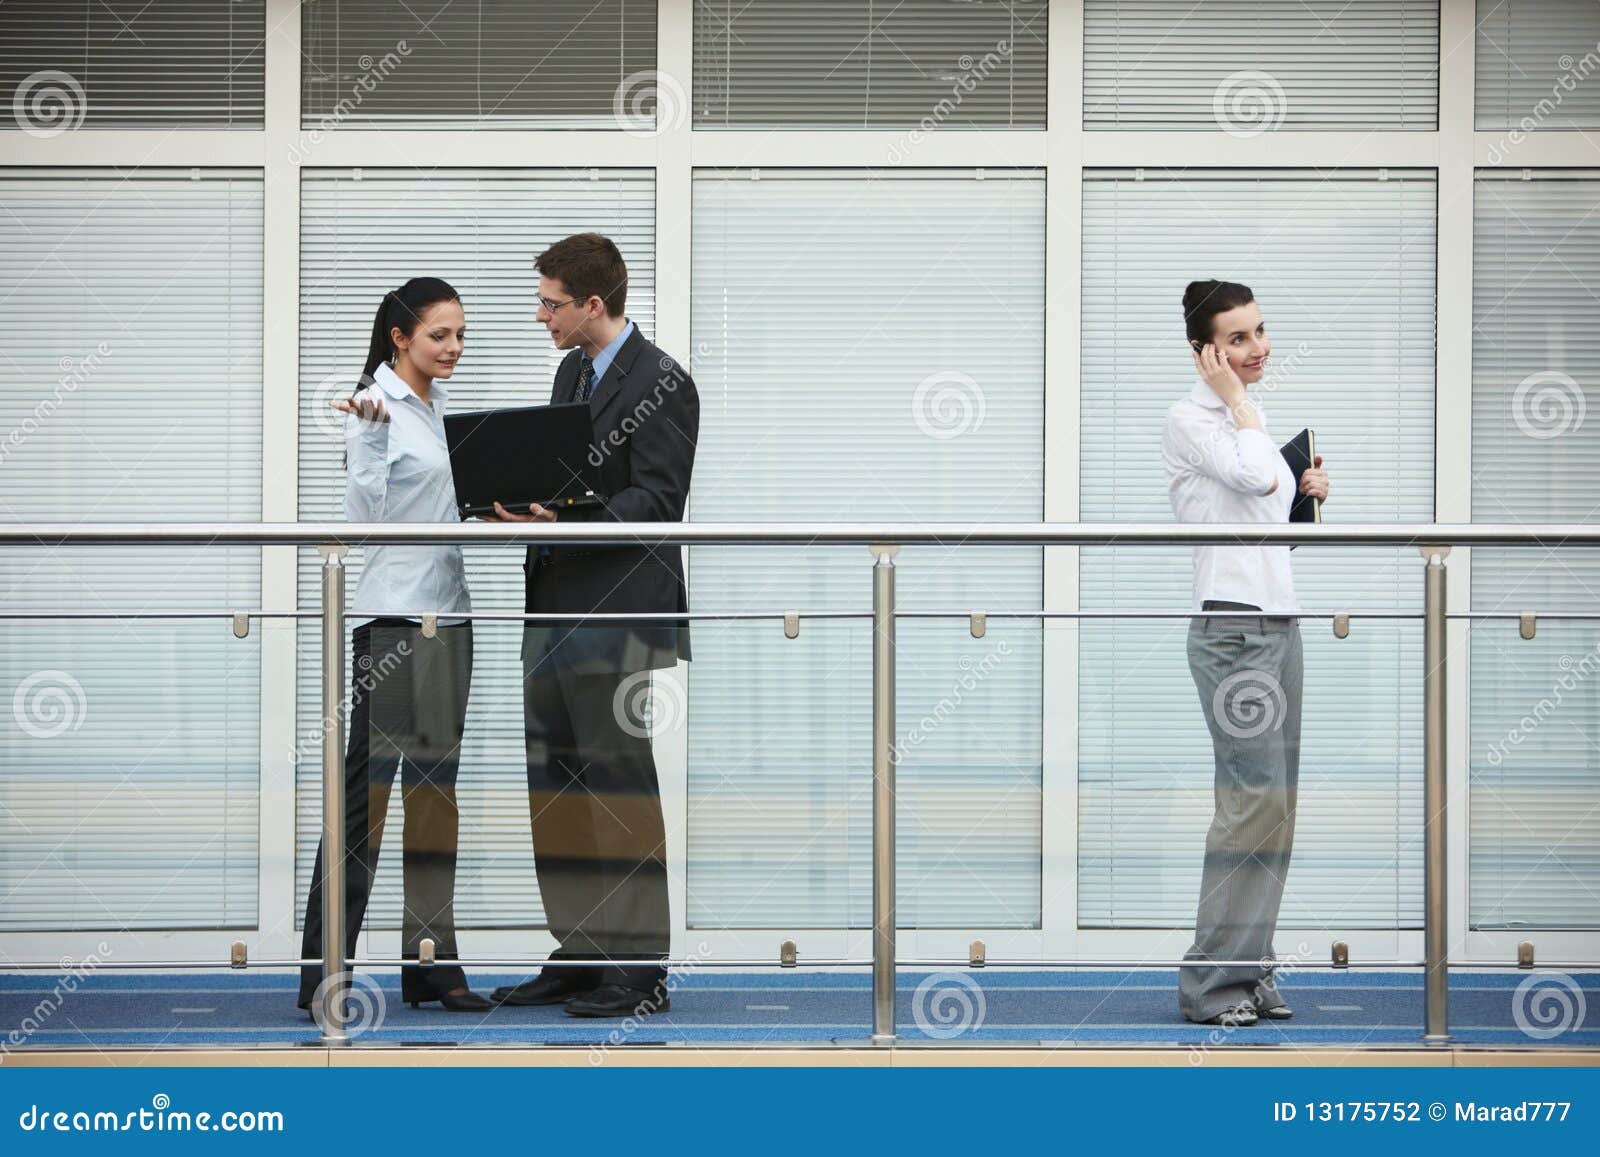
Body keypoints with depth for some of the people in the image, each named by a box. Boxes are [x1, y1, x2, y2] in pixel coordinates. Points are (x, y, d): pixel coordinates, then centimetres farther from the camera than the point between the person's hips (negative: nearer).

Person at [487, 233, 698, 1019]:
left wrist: (566, 519, -24)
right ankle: (580, 956, 16)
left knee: (620, 784, -7)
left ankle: (640, 969, -3)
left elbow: (657, 503, -15)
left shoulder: (662, 383, -9)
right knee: (557, 786, 9)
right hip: (555, 608, 9)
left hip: (618, 613, -9)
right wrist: (519, 503, 4)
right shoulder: (572, 373, 19)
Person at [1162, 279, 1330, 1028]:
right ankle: (1212, 983, -9)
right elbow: (1255, 475, -24)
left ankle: (1248, 968, 9)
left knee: (1275, 803, 6)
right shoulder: (1191, 418, -8)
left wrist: (1306, 488, 10)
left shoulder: (1250, 417, 18)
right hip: (1231, 626, -9)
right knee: (1255, 799, -13)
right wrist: (1237, 397, -11)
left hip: (1279, 622, 9)